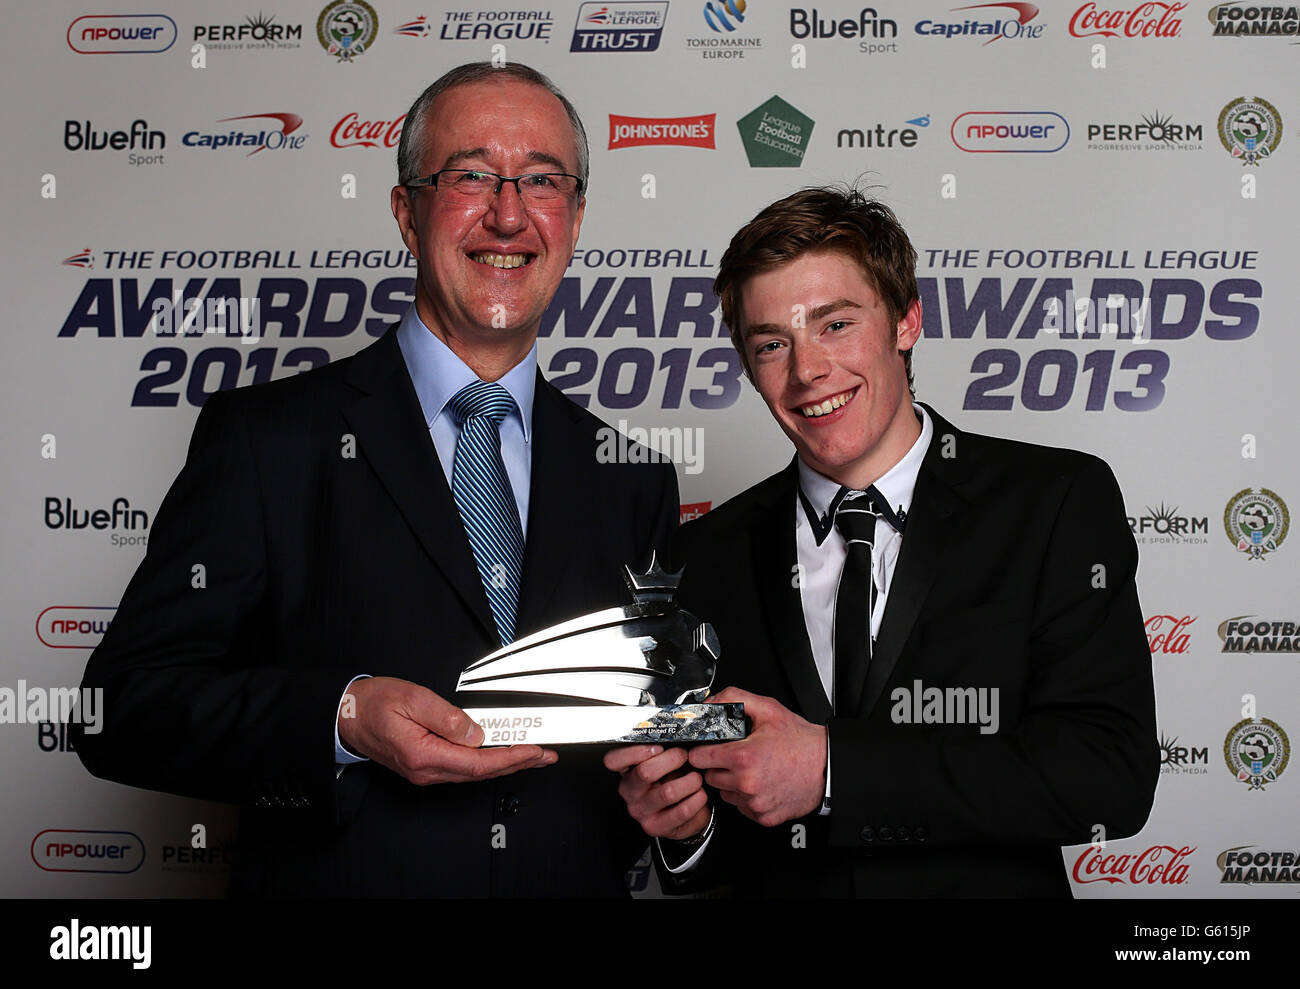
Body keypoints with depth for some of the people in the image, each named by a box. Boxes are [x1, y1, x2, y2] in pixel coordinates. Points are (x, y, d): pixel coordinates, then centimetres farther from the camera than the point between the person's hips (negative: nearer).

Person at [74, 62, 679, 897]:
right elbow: (124, 705, -11)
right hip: (341, 881, -2)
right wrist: (340, 721, -24)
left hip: (580, 886, 3)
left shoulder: (633, 481, 4)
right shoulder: (265, 439, -6)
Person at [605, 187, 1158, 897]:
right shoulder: (707, 559, 3)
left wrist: (831, 770, -17)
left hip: (998, 886, -2)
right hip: (775, 892, 3)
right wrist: (686, 825, -13)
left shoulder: (1062, 504, -3)